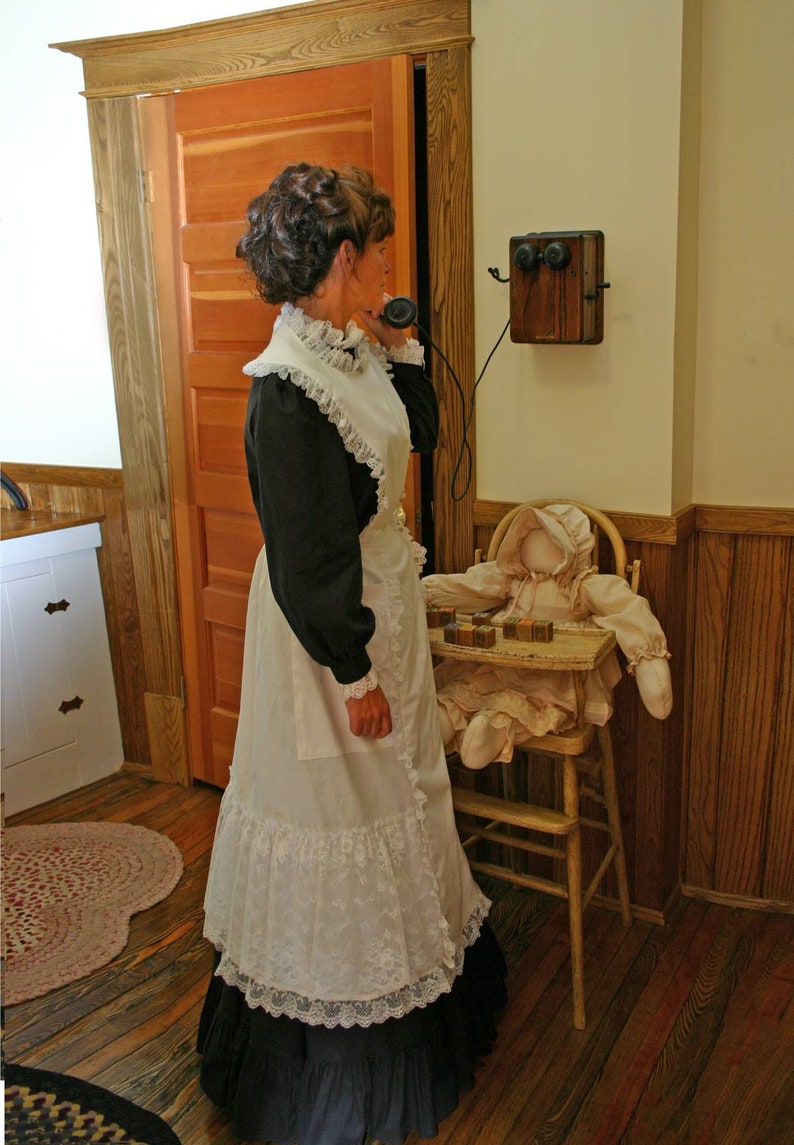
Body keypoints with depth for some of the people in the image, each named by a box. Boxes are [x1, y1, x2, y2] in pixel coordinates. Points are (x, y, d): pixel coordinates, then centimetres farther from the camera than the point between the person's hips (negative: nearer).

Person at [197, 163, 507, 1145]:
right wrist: (355, 674, -18)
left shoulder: (352, 353, 2)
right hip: (331, 627, -9)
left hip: (383, 600, 9)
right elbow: (307, 557, -25)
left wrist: (399, 349, 3)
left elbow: (421, 432, 17)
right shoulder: (285, 390, -26)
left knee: (397, 787, 24)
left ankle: (404, 950, 49)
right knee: (335, 799, 8)